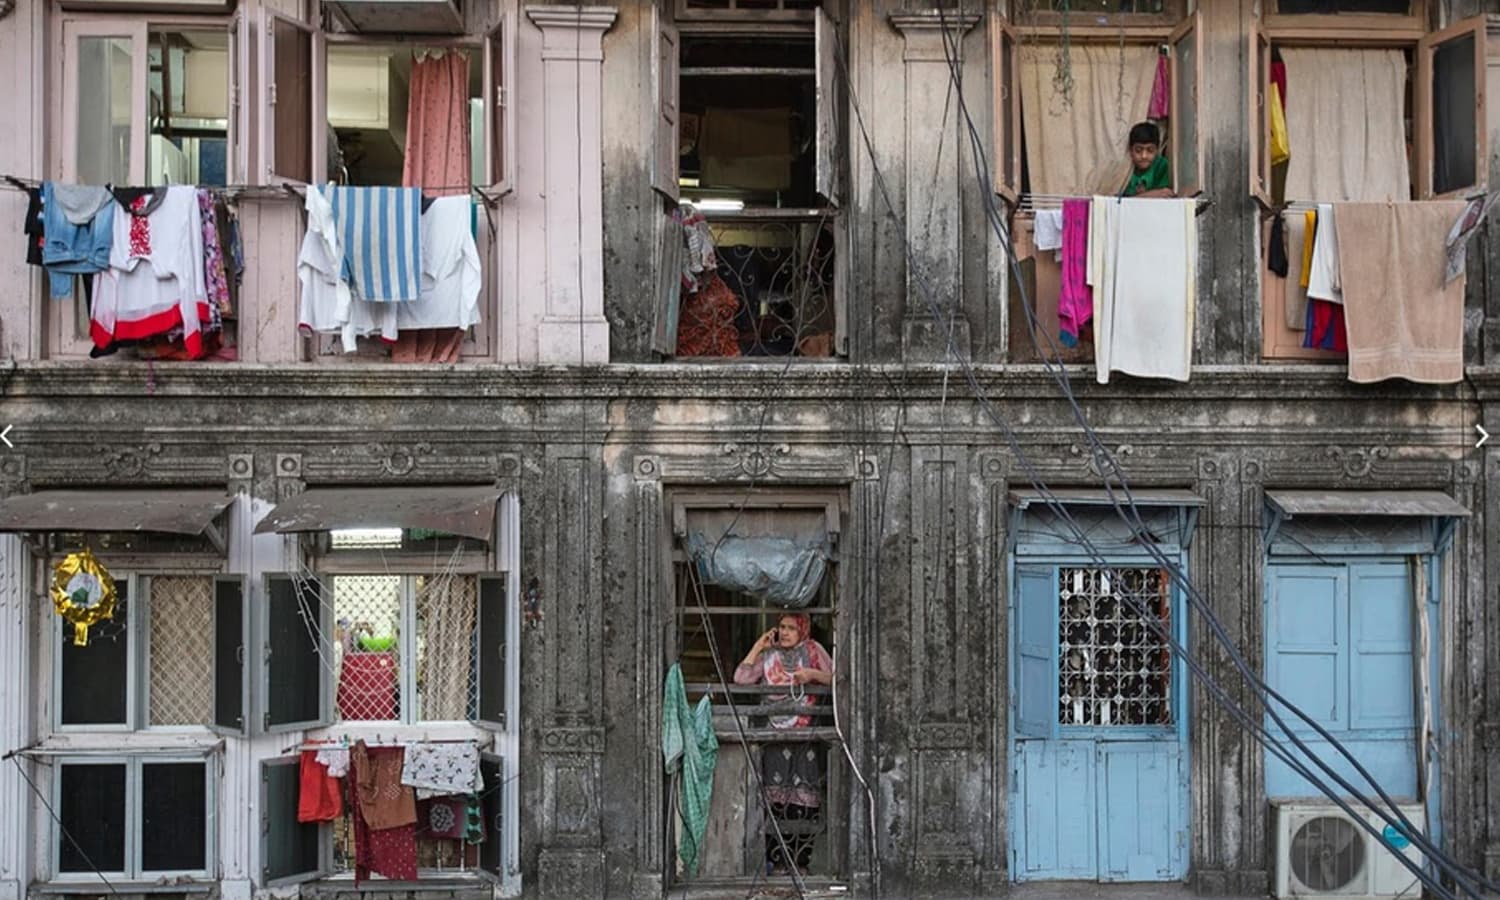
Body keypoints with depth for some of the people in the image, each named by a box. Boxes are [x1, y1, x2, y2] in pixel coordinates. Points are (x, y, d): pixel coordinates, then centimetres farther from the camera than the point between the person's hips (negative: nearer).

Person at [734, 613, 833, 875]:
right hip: (775, 736, 1)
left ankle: (801, 861, 3)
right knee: (777, 799, -4)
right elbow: (741, 678, -2)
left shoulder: (813, 650, 7)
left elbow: (835, 680, 3)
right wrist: (757, 647, -1)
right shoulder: (769, 655, 10)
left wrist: (814, 674, -14)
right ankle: (778, 861, 1)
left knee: (804, 800, -4)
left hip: (806, 735, -1)